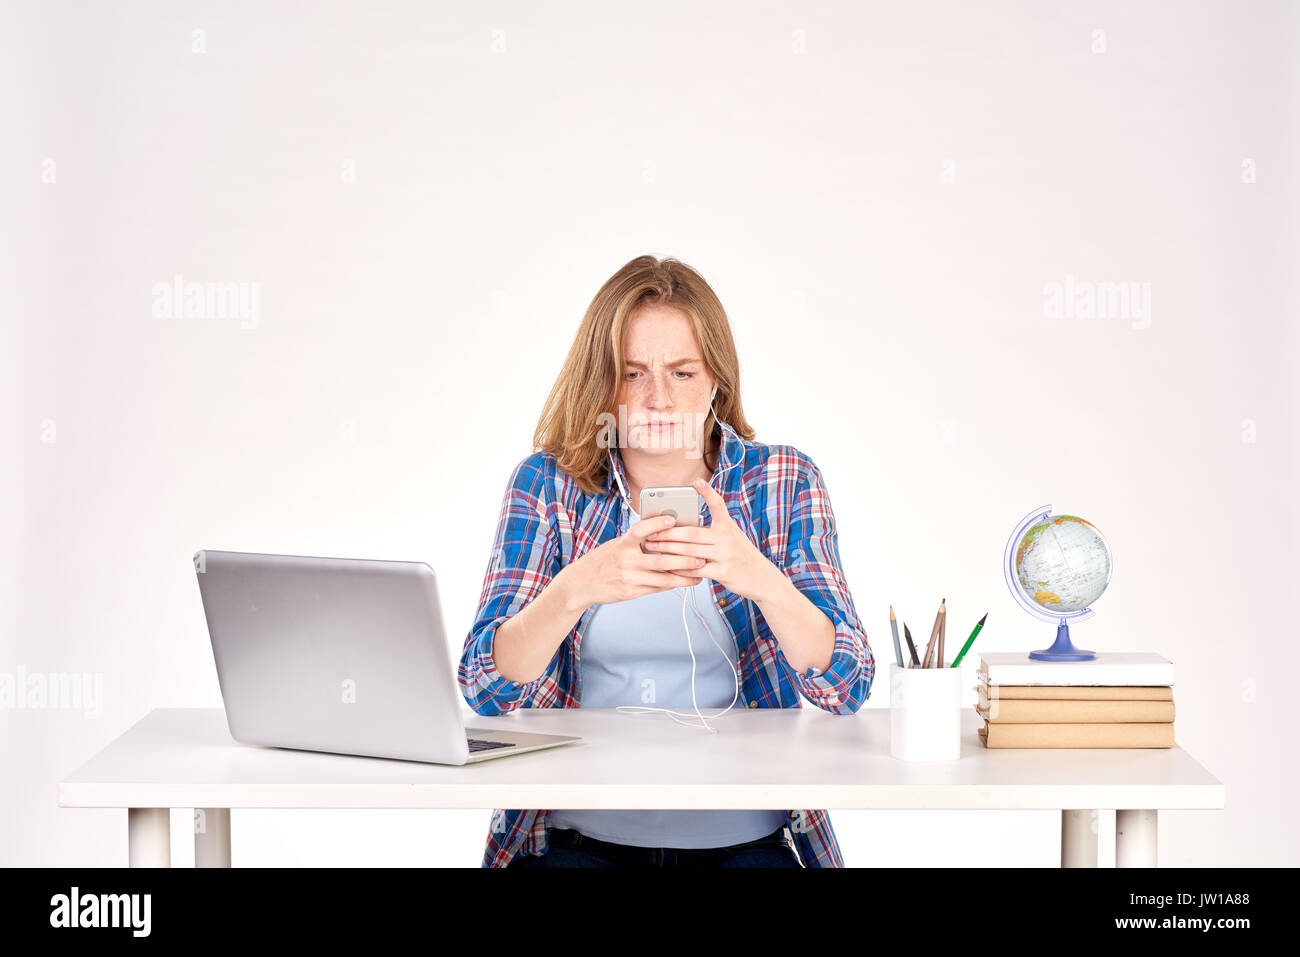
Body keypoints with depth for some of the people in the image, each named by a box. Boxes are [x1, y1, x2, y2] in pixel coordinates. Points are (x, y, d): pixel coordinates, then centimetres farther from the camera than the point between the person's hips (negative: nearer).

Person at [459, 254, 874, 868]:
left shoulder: (781, 482, 5)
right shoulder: (546, 483, 4)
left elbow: (846, 689, -5)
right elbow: (481, 689, -5)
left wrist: (761, 580, -24)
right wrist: (578, 589, -24)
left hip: (743, 837, 1)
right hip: (578, 835, -1)